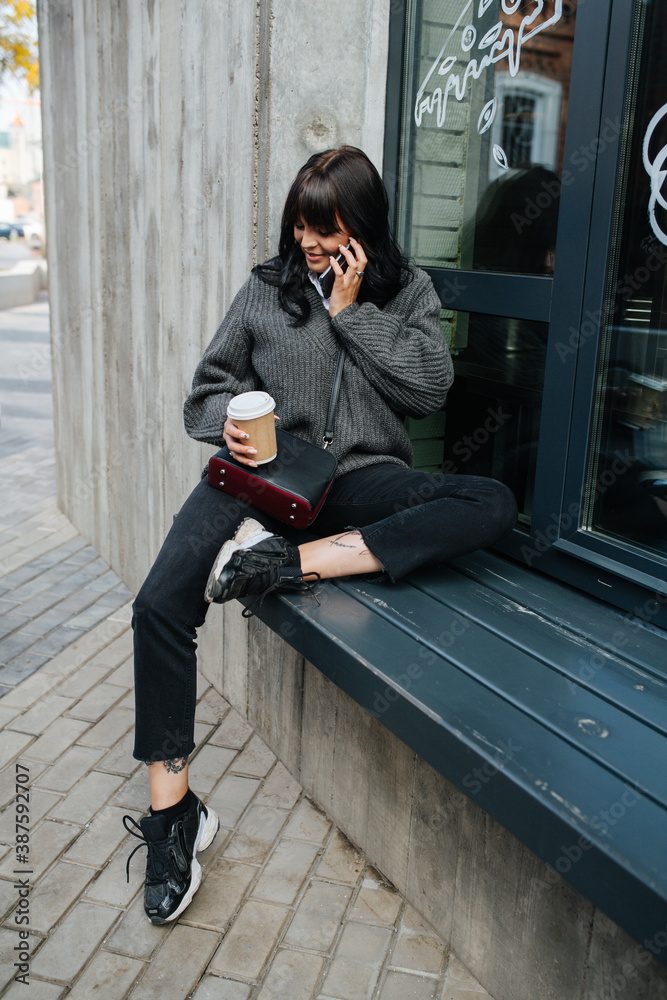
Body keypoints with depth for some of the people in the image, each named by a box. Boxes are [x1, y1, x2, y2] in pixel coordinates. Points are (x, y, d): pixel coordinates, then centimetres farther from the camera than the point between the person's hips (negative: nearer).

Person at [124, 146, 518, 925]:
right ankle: (171, 810, -10)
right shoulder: (266, 289, 12)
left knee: (492, 505, -28)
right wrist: (228, 420, -10)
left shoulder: (408, 291, 12)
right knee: (159, 606, -23)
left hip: (361, 479, 1)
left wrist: (350, 312, -4)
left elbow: (429, 389, -2)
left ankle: (291, 561, -30)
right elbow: (209, 385, 13)